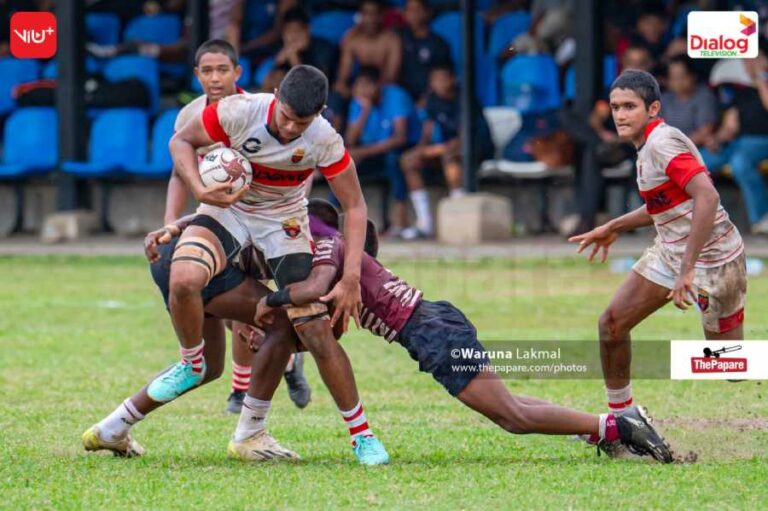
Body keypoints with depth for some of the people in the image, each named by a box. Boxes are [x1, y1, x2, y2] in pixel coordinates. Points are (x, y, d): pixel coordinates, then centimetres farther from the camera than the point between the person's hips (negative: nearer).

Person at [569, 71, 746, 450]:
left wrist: (687, 270, -34)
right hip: (671, 251, 10)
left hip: (711, 258, -10)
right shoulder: (649, 146, 7)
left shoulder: (663, 143, -22)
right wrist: (615, 227, 24)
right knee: (612, 324, 8)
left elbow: (707, 197, -34)